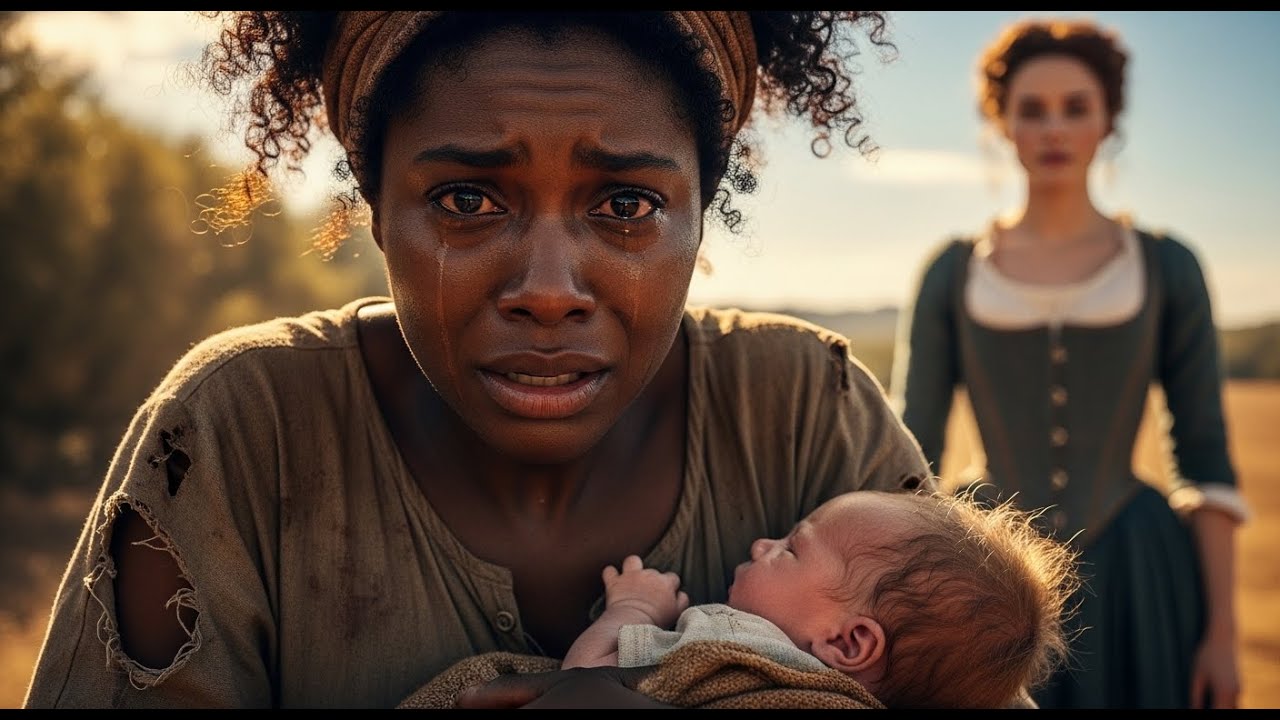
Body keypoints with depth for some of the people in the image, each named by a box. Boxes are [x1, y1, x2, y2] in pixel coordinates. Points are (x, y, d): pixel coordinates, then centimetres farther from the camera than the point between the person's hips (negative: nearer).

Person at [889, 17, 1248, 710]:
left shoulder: (1167, 266, 3)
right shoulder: (951, 272, 4)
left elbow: (1205, 459, 2)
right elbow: (908, 459, 2)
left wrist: (1222, 633, -3)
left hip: (1137, 581, 0)